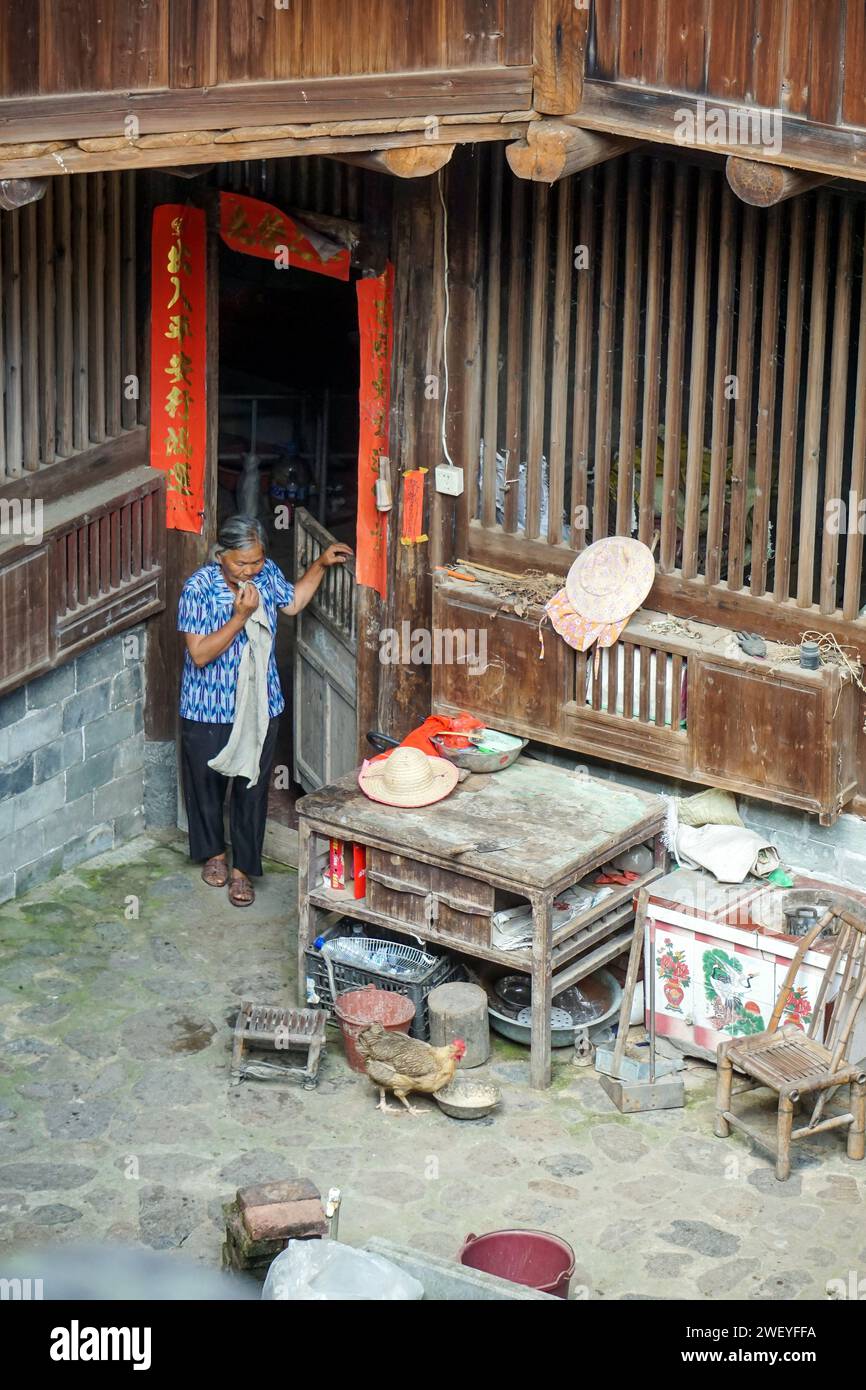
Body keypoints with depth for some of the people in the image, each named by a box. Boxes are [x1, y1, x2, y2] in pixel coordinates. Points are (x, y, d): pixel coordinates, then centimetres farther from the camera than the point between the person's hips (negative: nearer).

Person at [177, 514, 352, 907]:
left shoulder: (267, 574, -7)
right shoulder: (198, 588, -22)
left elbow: (292, 602, 16)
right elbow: (200, 654, -25)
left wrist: (321, 564, 8)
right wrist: (240, 617, -31)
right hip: (208, 708, -3)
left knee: (252, 787, 8)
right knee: (207, 782, 16)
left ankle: (242, 868, 22)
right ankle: (214, 852, 39)